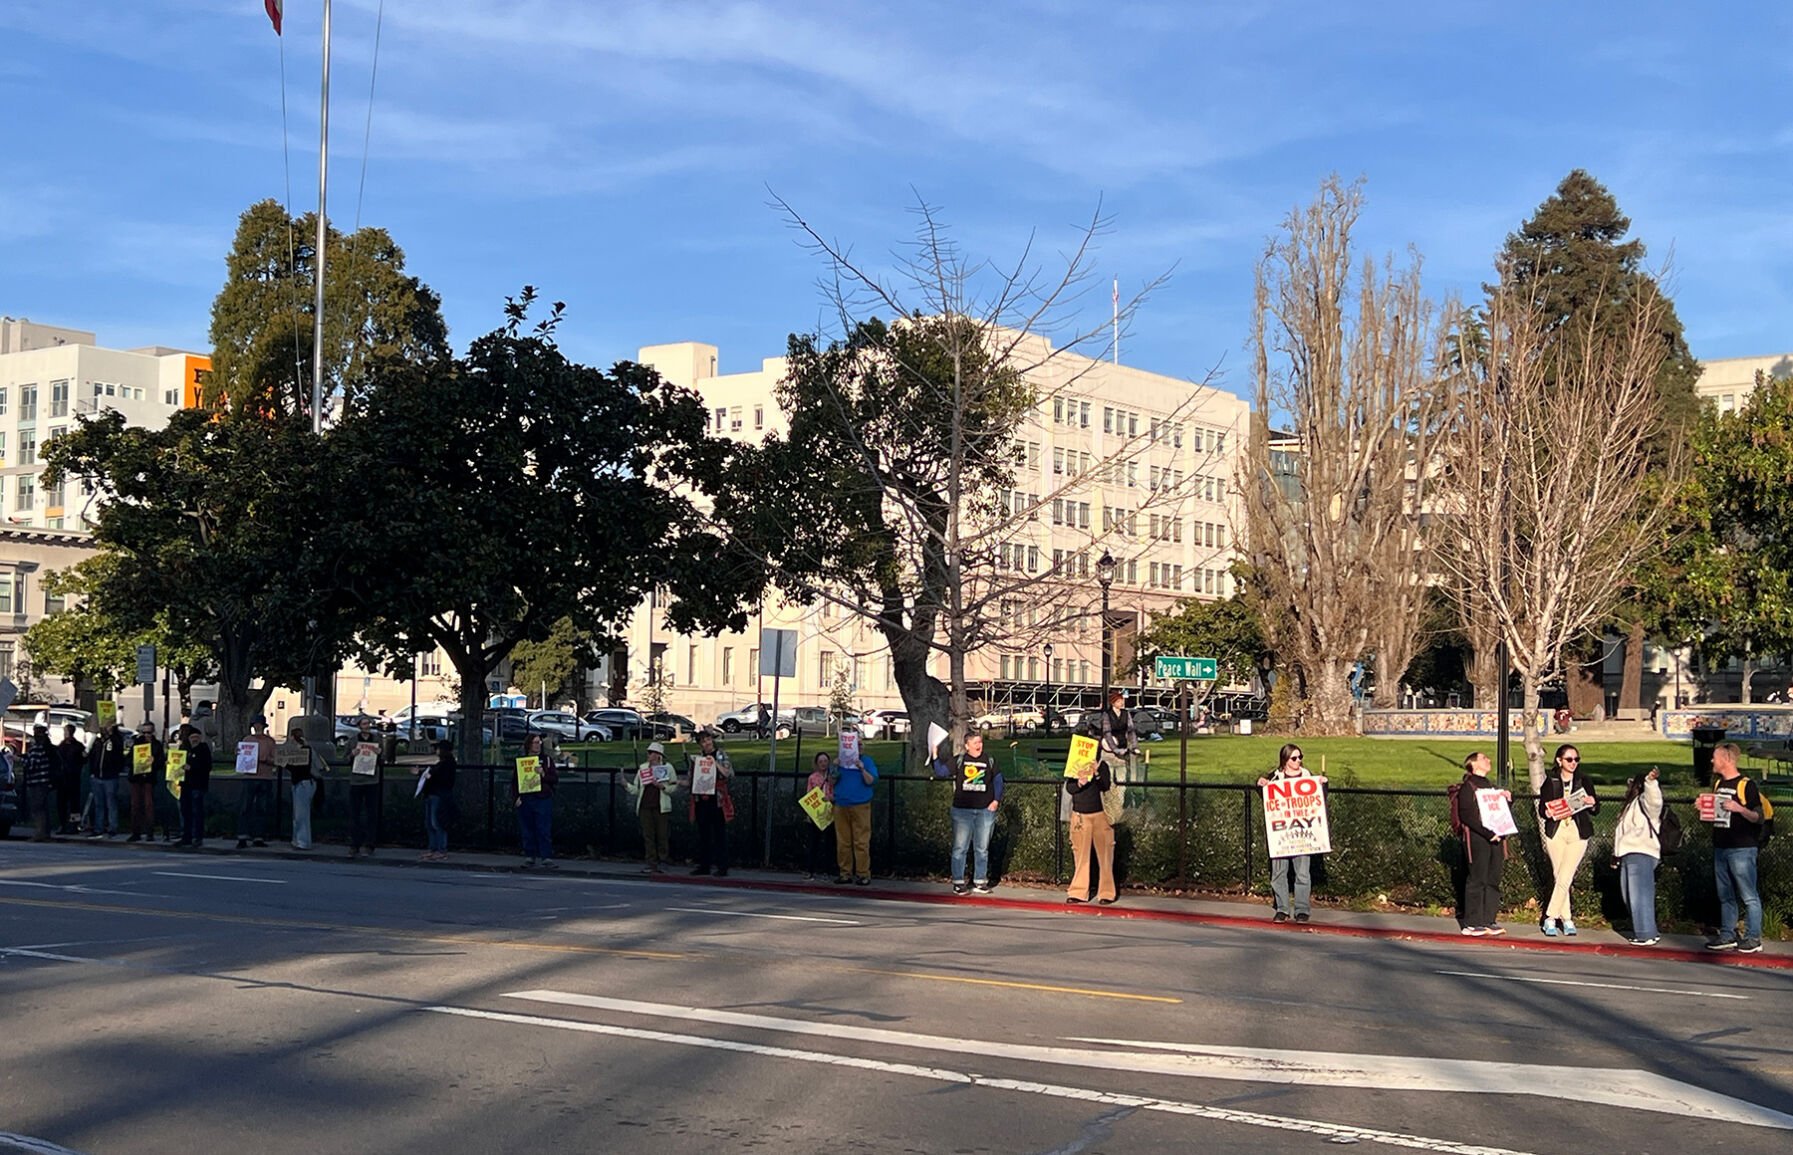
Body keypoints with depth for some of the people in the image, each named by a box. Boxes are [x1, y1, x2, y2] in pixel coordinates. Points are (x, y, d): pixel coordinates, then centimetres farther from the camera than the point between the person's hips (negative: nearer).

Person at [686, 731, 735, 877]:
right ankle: (704, 865, 15)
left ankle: (722, 867, -2)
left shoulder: (722, 755, 1)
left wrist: (715, 763, -16)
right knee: (703, 835, 9)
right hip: (701, 801, 4)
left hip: (718, 800, -4)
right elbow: (691, 779, 19)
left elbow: (729, 775, -9)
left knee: (720, 834, -3)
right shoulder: (697, 757, 11)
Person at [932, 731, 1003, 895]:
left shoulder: (990, 762, 9)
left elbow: (998, 780, 12)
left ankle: (980, 881, 15)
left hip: (985, 811, 2)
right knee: (960, 847, -2)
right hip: (962, 810, -2)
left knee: (982, 849, 7)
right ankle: (958, 882, 4)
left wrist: (996, 800, 1)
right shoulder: (959, 761, 4)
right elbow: (941, 772, 1)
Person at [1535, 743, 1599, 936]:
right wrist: (1547, 812, -18)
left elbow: (1595, 810, 10)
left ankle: (1550, 918, -3)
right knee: (1559, 877, 1)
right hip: (1556, 832, 0)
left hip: (1578, 833, 0)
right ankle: (1566, 919, 10)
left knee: (1565, 878, -10)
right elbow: (1542, 808, 4)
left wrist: (1593, 803, -12)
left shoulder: (1584, 781, 8)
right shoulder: (1550, 781, 6)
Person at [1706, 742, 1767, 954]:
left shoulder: (1746, 785, -8)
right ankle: (1727, 935, 17)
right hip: (1720, 848, 8)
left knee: (1749, 896, -3)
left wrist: (1739, 808, -25)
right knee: (1725, 896, 11)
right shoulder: (1718, 784, 14)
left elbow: (1759, 817, -11)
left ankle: (1753, 938, 1)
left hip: (1742, 849, -8)